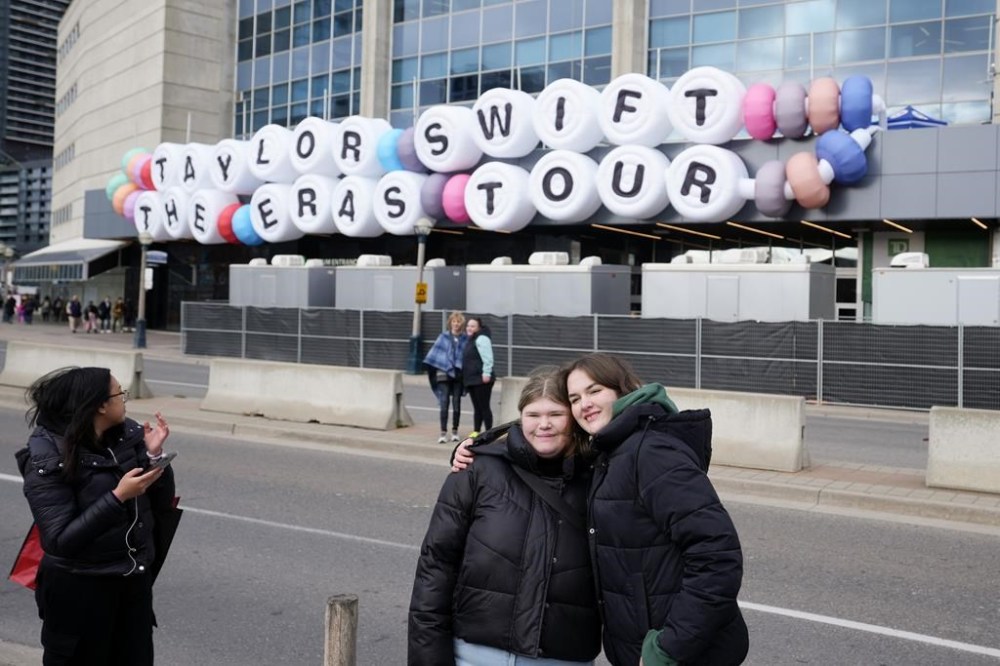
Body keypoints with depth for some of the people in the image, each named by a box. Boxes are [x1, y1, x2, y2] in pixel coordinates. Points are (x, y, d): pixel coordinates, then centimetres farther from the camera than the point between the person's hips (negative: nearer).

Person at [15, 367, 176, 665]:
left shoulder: (129, 435, -3)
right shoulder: (49, 459, -16)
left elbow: (163, 503, 1)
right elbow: (60, 541, -21)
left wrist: (154, 454, -13)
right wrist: (118, 497, -27)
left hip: (135, 581, 5)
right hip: (80, 591, -5)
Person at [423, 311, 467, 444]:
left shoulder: (465, 339, 2)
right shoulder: (444, 337, 3)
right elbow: (434, 353, 2)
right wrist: (430, 368, -5)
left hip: (458, 374, 1)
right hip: (444, 373, -1)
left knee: (456, 404, 7)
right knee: (444, 404, -5)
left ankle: (455, 431, 19)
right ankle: (443, 433, -3)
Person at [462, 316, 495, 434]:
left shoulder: (481, 339, -11)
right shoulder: (470, 340, 19)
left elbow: (488, 358, -20)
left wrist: (486, 373, -24)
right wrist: (465, 377, 20)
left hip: (481, 379, -9)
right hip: (472, 380, 9)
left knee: (484, 407, -6)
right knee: (477, 408, 14)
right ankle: (476, 433, 19)